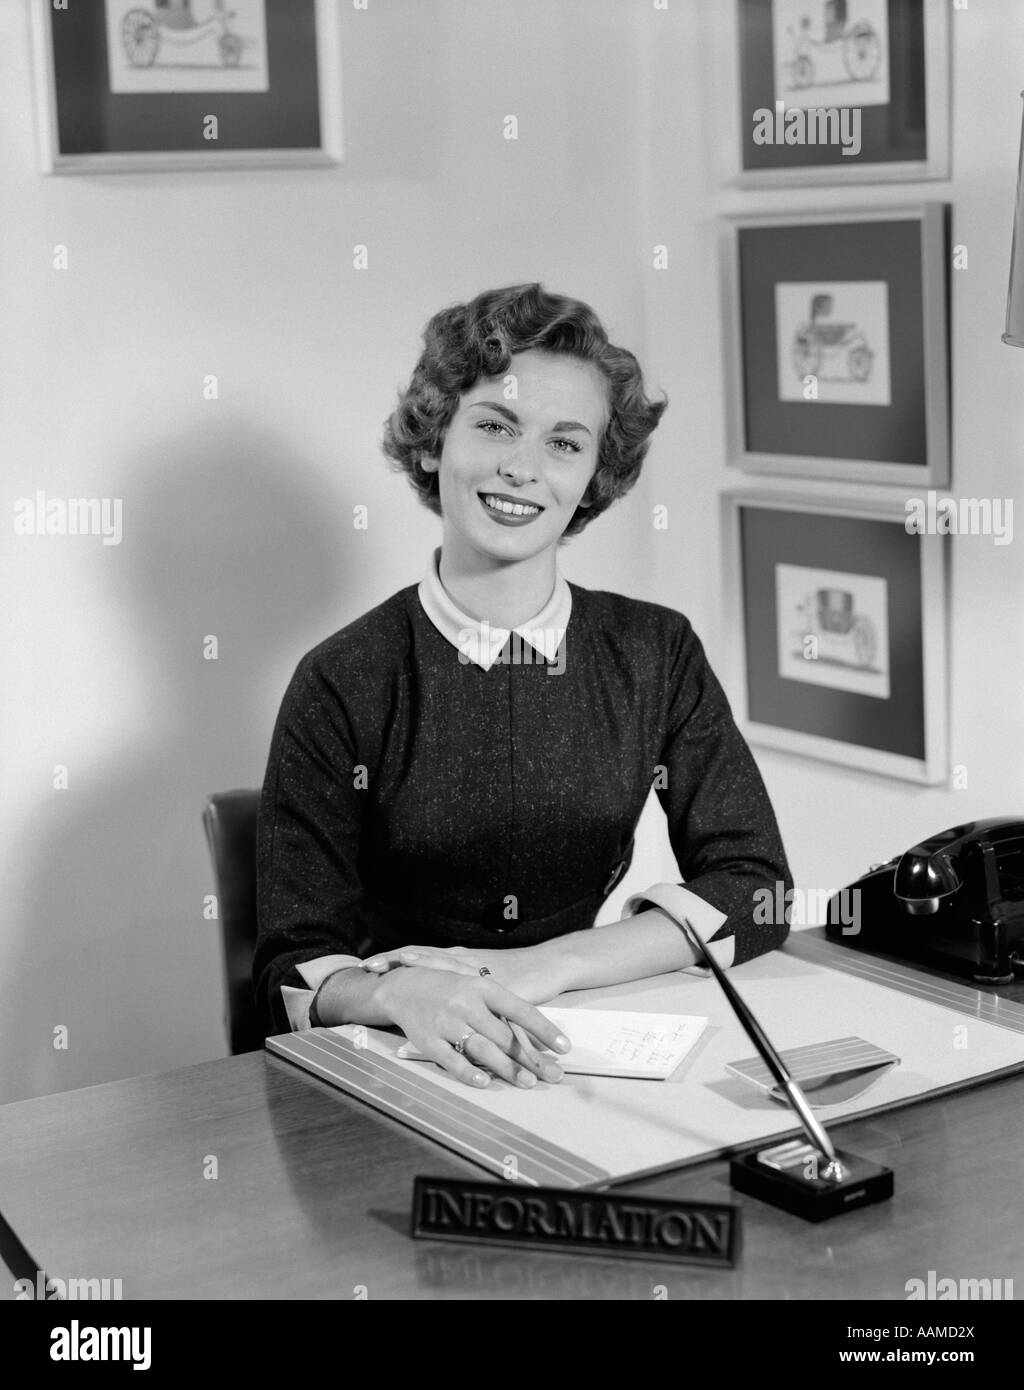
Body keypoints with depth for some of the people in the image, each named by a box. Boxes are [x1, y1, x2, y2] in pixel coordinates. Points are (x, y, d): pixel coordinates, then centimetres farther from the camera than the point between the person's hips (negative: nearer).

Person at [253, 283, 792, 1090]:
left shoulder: (657, 654, 4)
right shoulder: (343, 684, -5)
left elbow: (755, 888, -2)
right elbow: (297, 969, -7)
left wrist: (540, 968, -15)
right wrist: (404, 995, -30)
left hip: (590, 1051, 1)